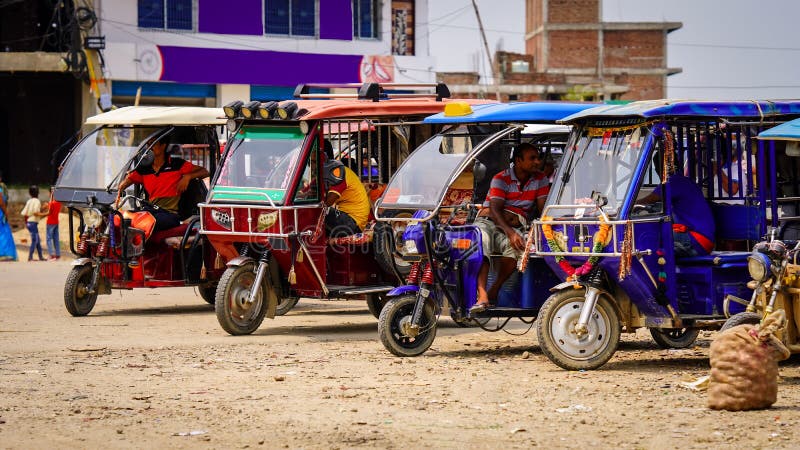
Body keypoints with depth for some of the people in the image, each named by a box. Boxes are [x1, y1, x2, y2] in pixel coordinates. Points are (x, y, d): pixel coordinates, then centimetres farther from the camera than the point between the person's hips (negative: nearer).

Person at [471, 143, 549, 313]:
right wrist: (510, 233, -32)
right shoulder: (501, 179, -3)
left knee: (515, 247, -35)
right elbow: (495, 210, -15)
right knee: (481, 244, -37)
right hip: (488, 221, -2)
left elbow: (543, 208, 0)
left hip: (516, 226, 2)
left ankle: (494, 291, -21)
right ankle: (482, 295, -49)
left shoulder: (540, 180, 8)